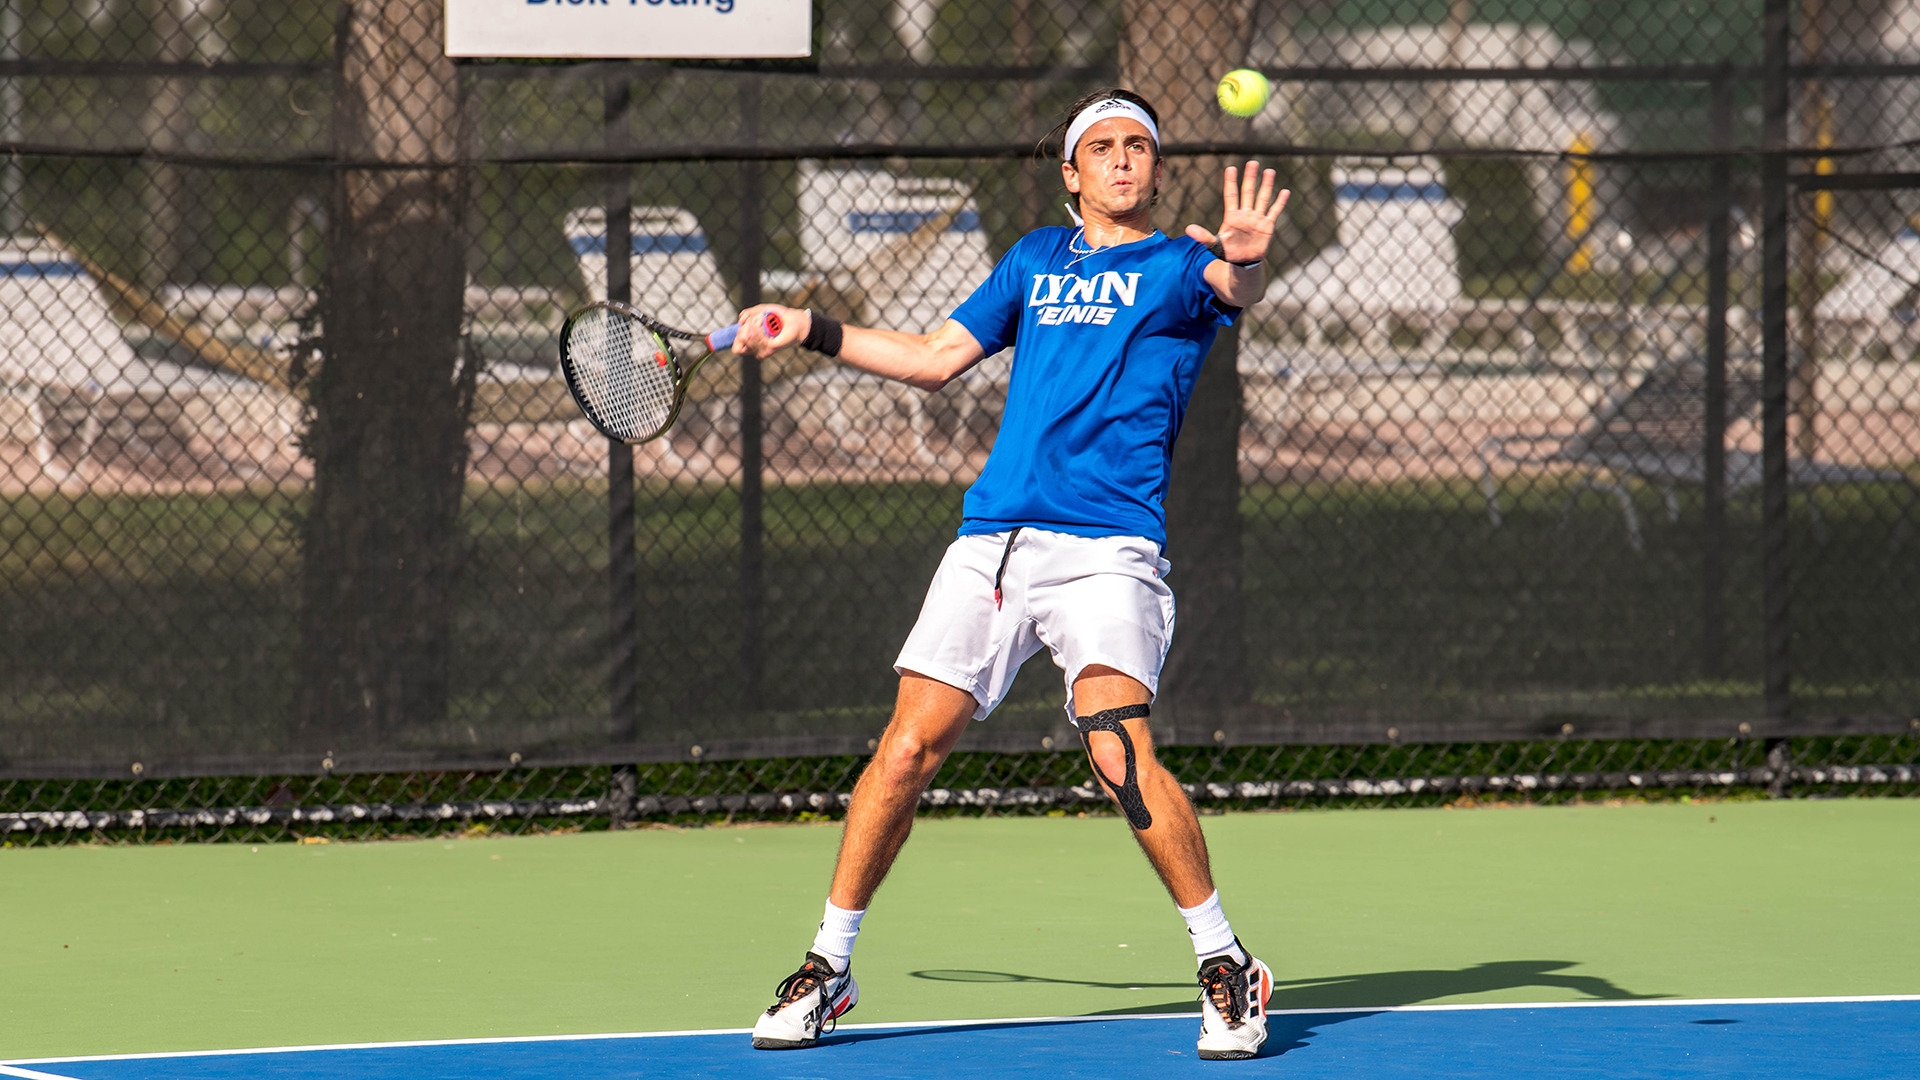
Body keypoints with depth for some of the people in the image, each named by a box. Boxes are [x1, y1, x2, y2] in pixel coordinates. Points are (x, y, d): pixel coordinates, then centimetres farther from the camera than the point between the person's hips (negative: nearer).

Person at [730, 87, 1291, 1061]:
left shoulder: (1178, 265, 6)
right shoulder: (1036, 259, 21)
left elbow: (1231, 286, -18)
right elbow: (937, 358, 28)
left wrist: (1246, 259, -41)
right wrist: (810, 331, 25)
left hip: (1107, 549, -4)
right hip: (993, 541, 4)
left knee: (1118, 748, -22)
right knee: (907, 747, -2)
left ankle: (1227, 969, -10)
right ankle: (827, 970, 11)